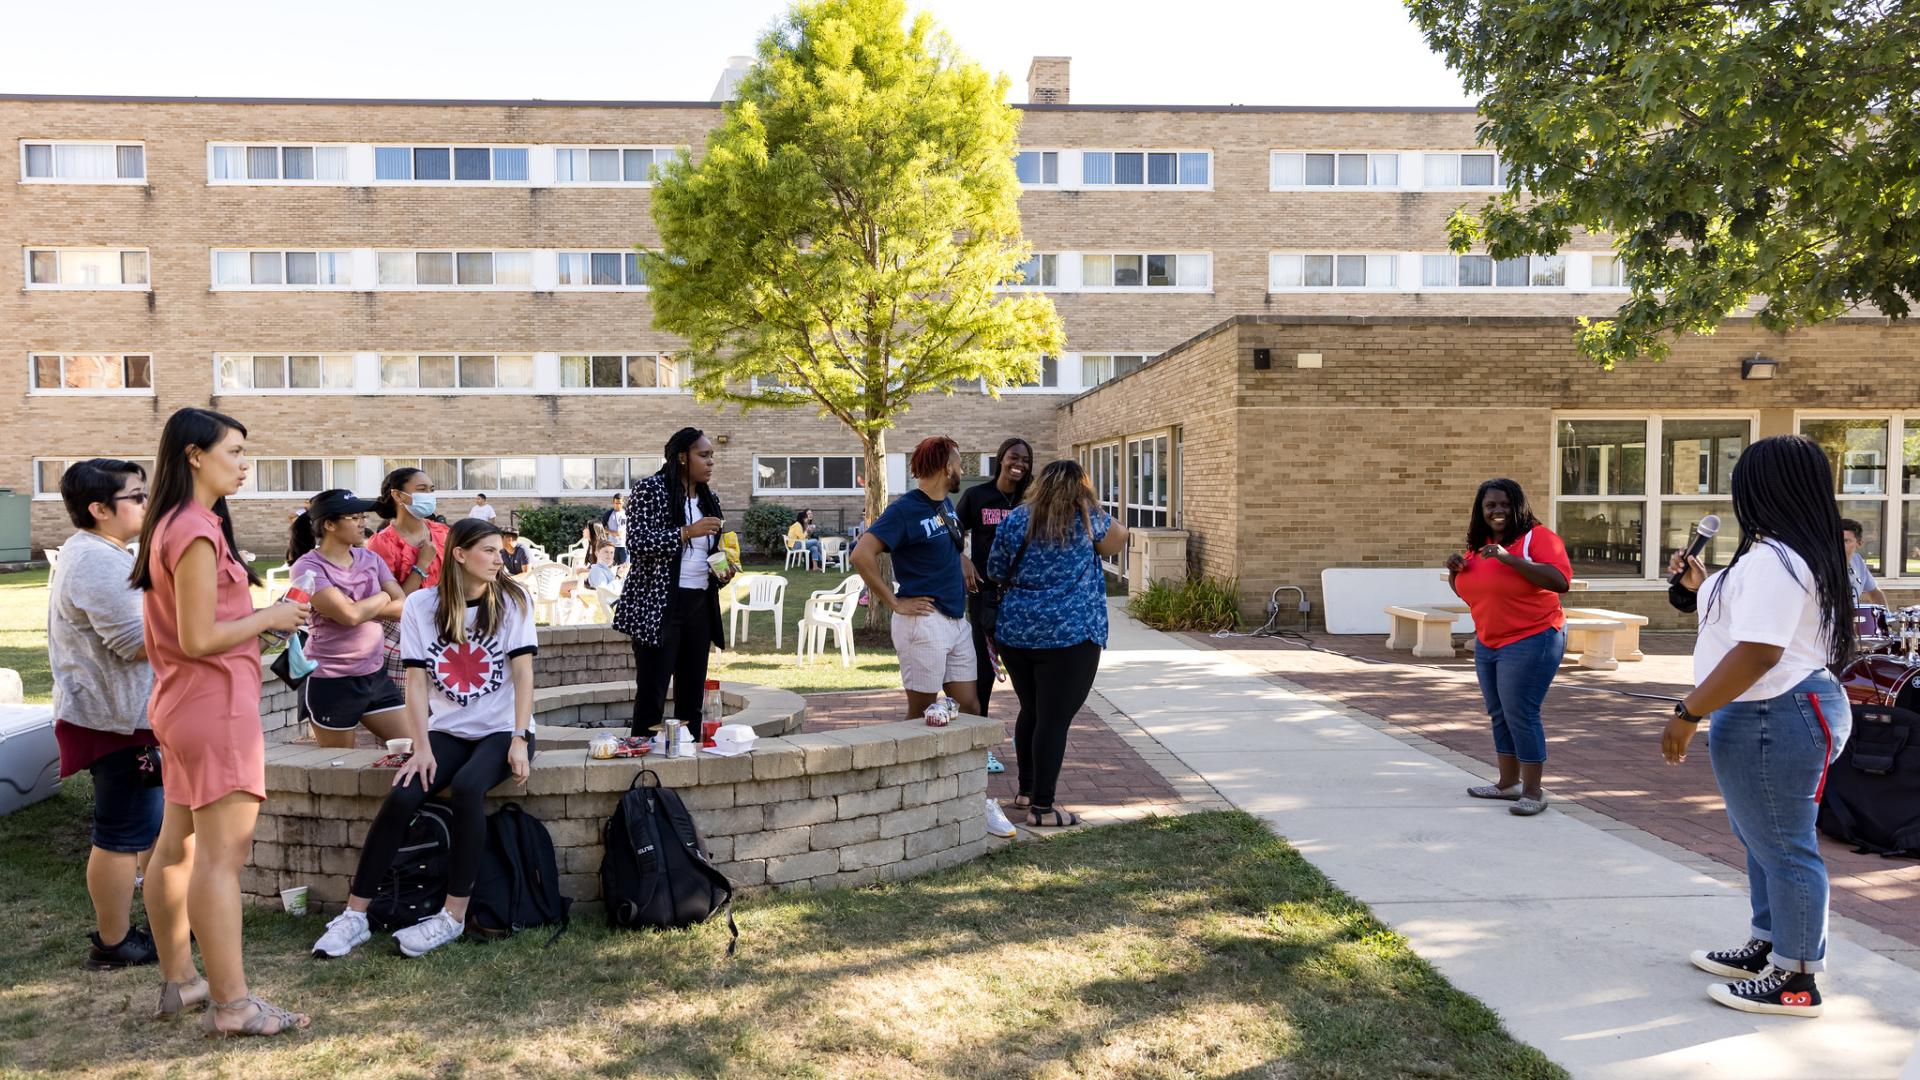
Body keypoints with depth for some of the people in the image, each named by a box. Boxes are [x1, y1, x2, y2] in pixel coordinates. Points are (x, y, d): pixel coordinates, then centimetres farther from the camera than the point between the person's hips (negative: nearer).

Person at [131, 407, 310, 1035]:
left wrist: (260, 618, 12)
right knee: (223, 854, -7)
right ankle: (231, 1005, -2)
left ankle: (178, 981, 28)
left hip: (184, 703, 11)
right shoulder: (197, 531, -18)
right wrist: (270, 618, -9)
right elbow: (199, 639, -21)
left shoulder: (173, 525, 13)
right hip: (216, 706, -11)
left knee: (176, 847, 16)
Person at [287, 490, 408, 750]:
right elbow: (350, 615, -23)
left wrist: (362, 609, -15)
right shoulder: (308, 567, -11)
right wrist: (382, 597, -5)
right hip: (331, 682, -5)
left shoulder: (370, 559, 7)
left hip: (375, 674, 5)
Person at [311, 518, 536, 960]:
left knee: (466, 789, -31)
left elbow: (523, 673, -7)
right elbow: (416, 682, -2)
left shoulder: (512, 600, -3)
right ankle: (354, 916, -11)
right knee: (401, 798, -23)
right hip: (447, 731, 2)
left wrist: (519, 740, -17)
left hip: (501, 730, -2)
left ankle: (453, 917, -21)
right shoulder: (420, 606, 0)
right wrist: (422, 748, -13)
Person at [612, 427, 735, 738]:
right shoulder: (650, 489, -6)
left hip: (699, 605, 7)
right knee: (652, 692, -6)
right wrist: (687, 532, -21)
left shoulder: (709, 498, 14)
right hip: (657, 606, -7)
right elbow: (637, 541, -16)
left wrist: (722, 574, 4)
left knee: (692, 692, 9)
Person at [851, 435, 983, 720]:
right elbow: (862, 555, -20)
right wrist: (895, 603, -18)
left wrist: (962, 561, 11)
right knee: (921, 713, 3)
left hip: (957, 620, 8)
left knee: (970, 709, 9)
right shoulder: (905, 509, -11)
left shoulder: (947, 504, 12)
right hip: (924, 621, -8)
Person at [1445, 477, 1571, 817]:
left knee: (1521, 714, -8)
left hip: (1531, 641, -8)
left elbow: (1561, 581, -26)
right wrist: (1455, 569, -2)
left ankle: (1533, 791, 2)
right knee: (1499, 715, 13)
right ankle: (1508, 783, 25)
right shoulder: (1478, 545, 10)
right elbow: (1467, 589, 21)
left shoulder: (1537, 536, -13)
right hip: (1487, 644, 8)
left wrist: (1510, 558, -30)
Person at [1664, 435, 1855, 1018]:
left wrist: (1689, 712, -23)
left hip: (1773, 719, -11)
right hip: (1786, 712, 11)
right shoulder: (1801, 553, 14)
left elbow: (1757, 652, -27)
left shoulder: (1772, 559, -21)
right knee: (1764, 839, 21)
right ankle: (1767, 949, 33)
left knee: (1783, 847, -2)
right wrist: (1703, 587, 22)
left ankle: (1796, 981, 8)